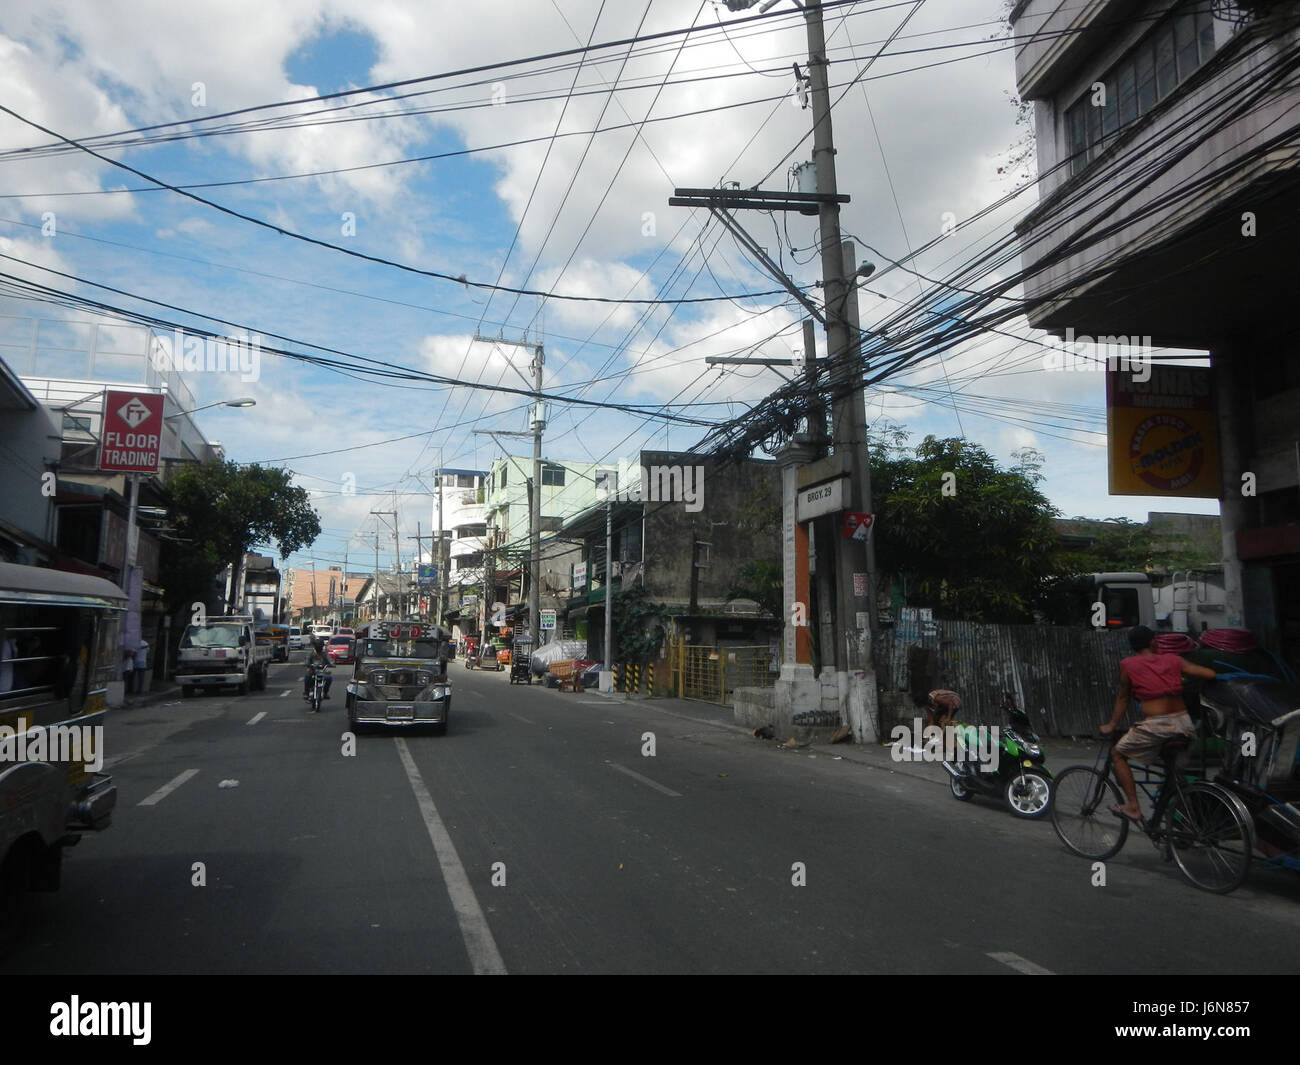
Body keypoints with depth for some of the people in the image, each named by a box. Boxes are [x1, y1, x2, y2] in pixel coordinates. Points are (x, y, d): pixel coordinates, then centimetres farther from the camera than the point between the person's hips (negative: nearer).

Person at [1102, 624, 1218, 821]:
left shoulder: (1128, 664, 3)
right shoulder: (1172, 660, 11)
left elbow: (1123, 697, 10)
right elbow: (1210, 674, 7)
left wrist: (1111, 725, 20)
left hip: (1155, 726, -4)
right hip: (1183, 722, 4)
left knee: (1118, 754, 15)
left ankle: (1133, 806, 7)